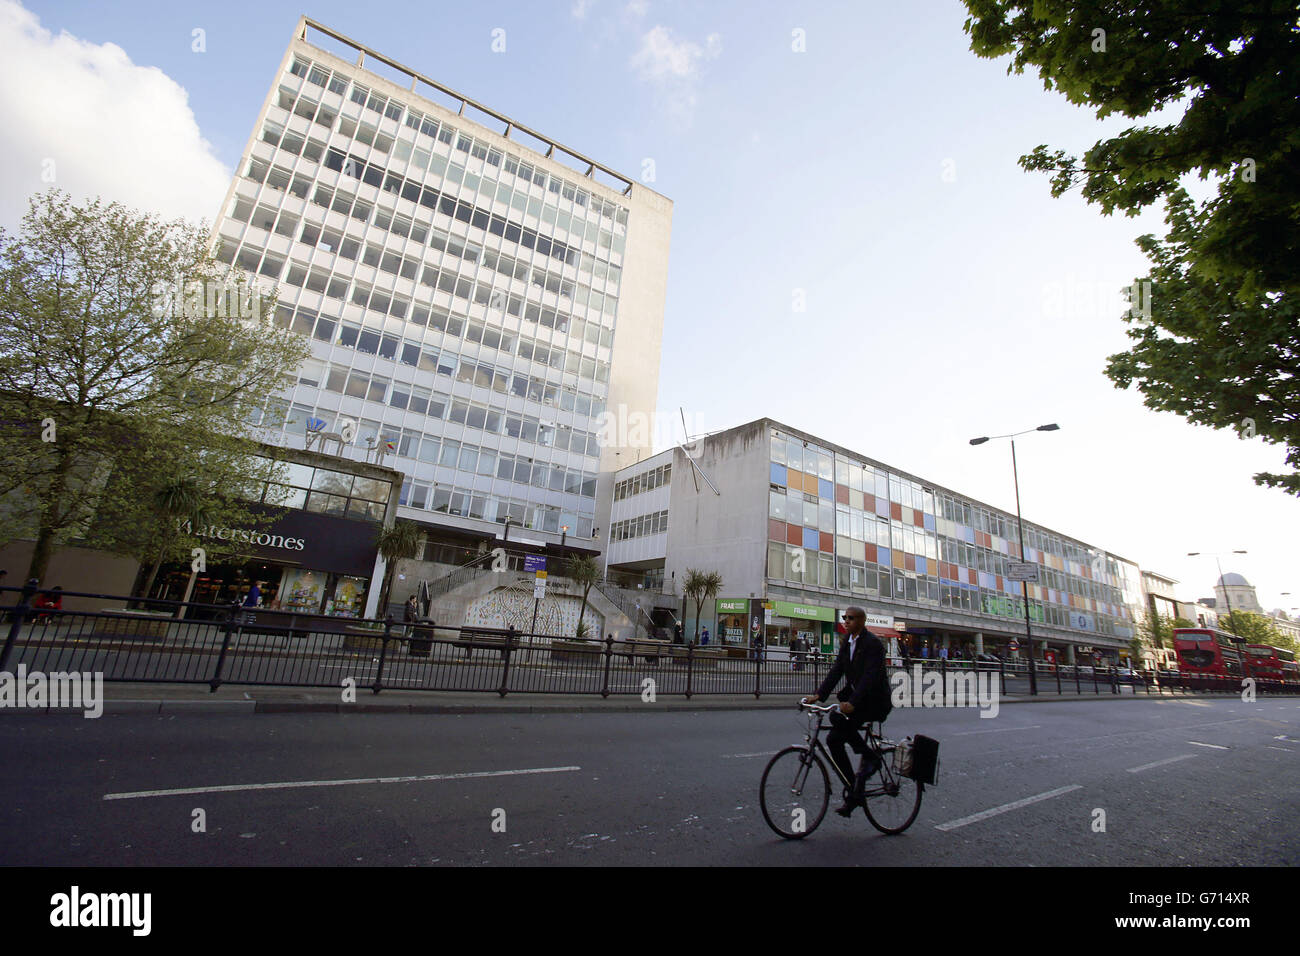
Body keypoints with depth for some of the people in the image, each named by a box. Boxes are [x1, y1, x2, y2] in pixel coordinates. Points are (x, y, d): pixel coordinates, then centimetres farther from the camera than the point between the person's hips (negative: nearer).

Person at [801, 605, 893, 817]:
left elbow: (870, 676, -26)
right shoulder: (847, 642, 8)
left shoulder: (873, 643, -16)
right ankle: (854, 793, 12)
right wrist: (818, 695, -10)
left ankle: (870, 758, -7)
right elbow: (836, 670, 2)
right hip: (855, 696, 8)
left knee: (838, 718, -29)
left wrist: (852, 703, -37)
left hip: (874, 700, -8)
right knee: (833, 740, -1)